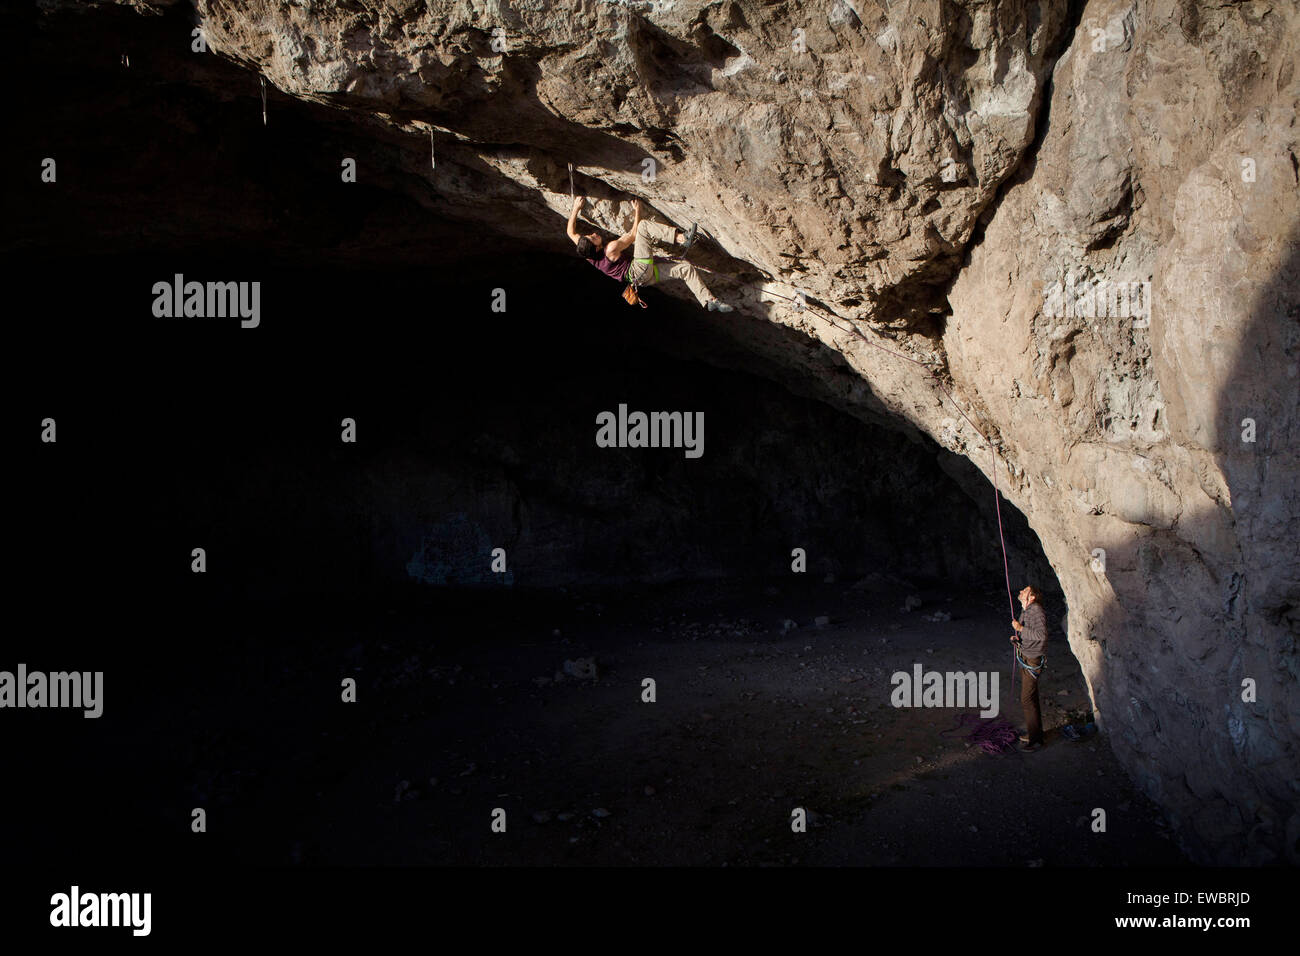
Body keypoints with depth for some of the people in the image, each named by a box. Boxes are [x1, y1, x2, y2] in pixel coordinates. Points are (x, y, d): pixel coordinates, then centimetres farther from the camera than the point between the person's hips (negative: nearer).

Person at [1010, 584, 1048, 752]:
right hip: (1024, 657, 10)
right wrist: (1017, 638, 4)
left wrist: (1020, 628, -24)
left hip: (1033, 661, -10)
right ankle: (1035, 731, 29)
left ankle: (1035, 739, 1)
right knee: (1031, 697, 18)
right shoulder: (1025, 611, 11)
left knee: (1027, 699, -7)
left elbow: (1041, 635, -30)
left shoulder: (1037, 611, -19)